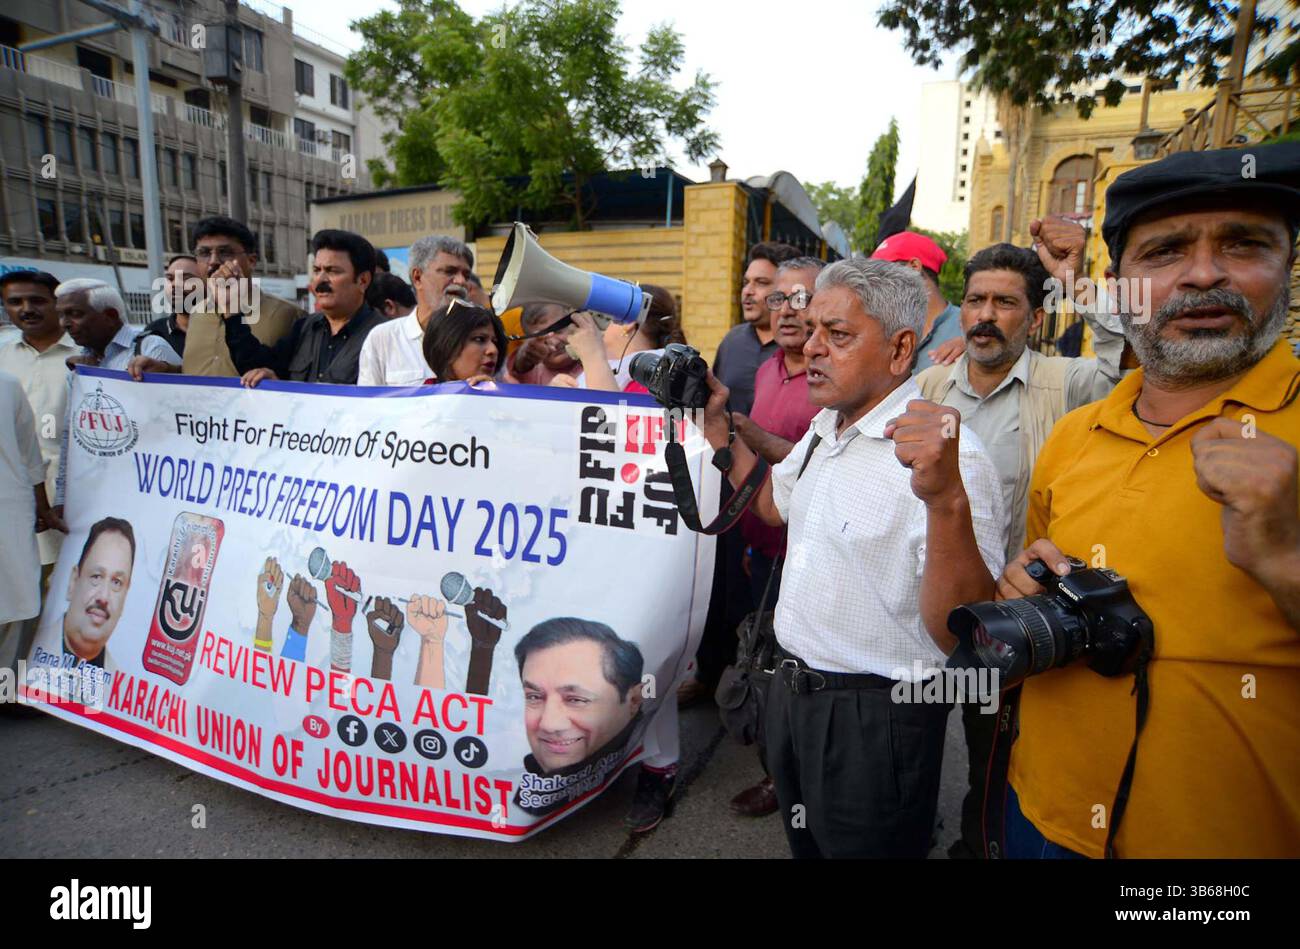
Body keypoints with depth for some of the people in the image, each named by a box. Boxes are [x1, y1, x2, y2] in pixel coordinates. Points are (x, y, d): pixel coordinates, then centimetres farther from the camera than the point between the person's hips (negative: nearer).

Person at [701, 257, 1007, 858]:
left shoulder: (945, 455, -25)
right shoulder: (827, 427, 3)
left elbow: (960, 635, -31)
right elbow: (773, 505, 21)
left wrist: (946, 499, -46)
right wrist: (715, 426, 12)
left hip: (875, 719, -8)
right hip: (792, 694, 8)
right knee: (806, 844, 27)